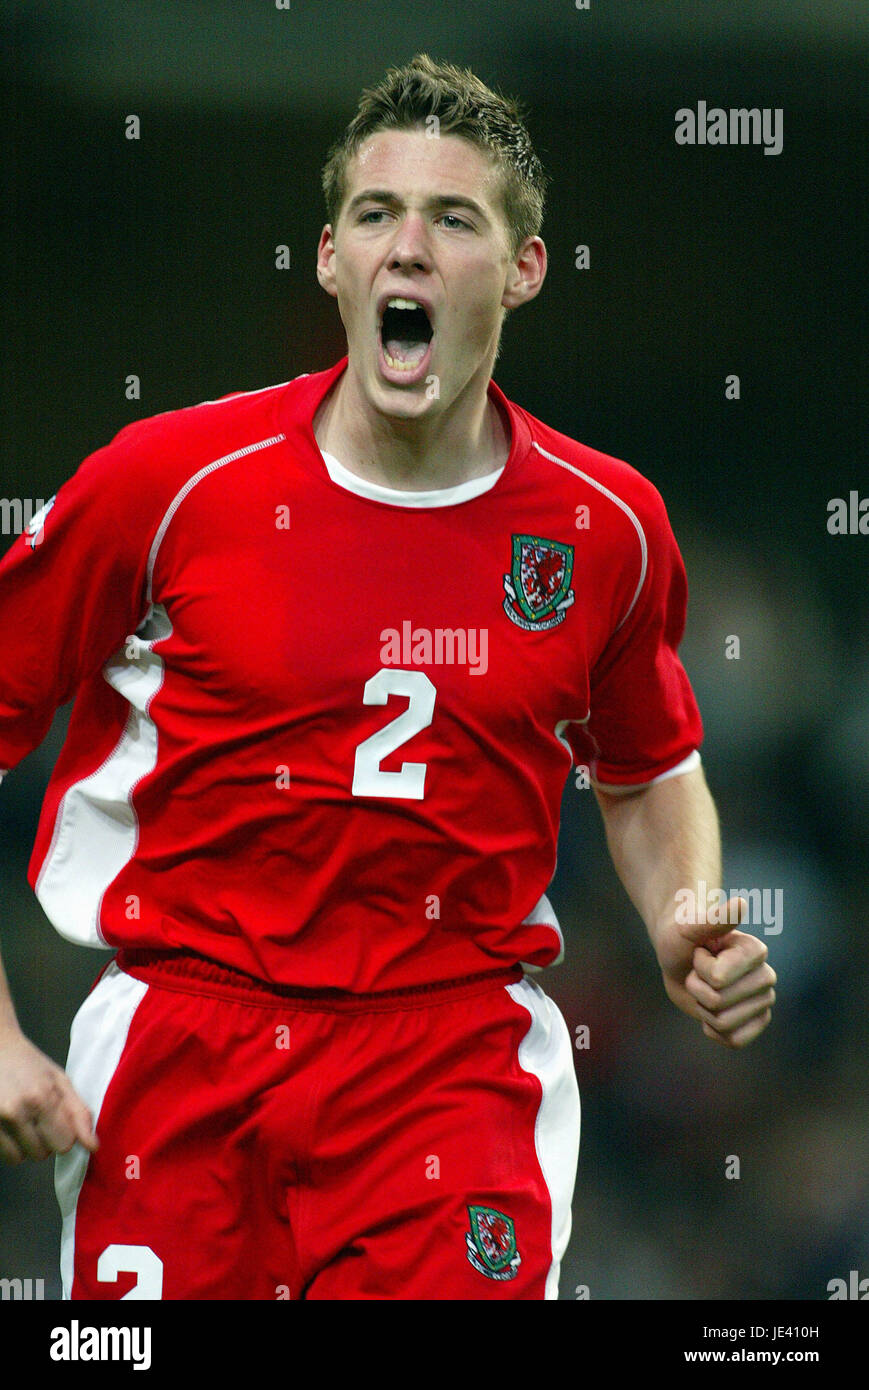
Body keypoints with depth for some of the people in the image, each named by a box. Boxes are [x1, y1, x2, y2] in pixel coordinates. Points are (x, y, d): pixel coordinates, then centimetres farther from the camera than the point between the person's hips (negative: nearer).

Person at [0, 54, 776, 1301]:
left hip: (462, 1052, 1)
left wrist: (686, 936, 2)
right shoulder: (166, 483, -6)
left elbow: (651, 772, 22)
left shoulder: (605, 523, 2)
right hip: (175, 1050, -1)